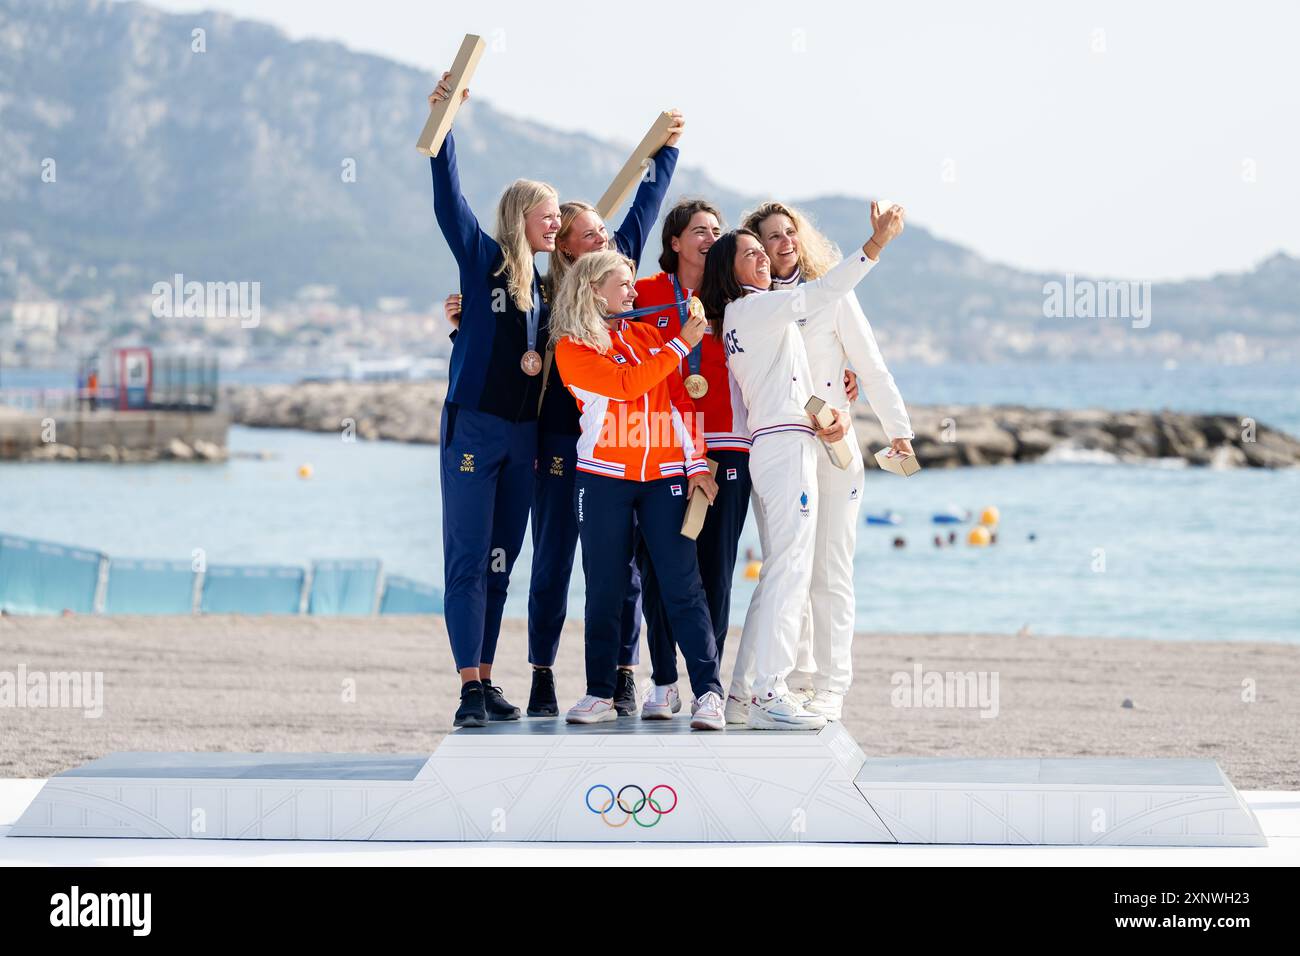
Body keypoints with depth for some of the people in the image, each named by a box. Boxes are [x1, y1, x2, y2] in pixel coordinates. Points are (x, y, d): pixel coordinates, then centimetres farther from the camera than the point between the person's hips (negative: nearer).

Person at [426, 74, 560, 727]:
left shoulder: (544, 284, 15)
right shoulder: (483, 258, -2)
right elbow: (448, 201, -13)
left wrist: (540, 357, 8)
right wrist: (442, 123, -20)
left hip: (522, 434, 6)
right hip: (473, 424, -6)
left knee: (500, 563, 8)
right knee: (467, 560, -8)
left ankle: (486, 679, 14)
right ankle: (470, 689, -11)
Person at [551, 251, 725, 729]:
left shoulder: (649, 336, 15)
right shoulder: (571, 348, 0)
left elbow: (680, 399, 12)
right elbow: (626, 384, -13)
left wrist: (696, 464, 3)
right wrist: (680, 346, -7)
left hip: (664, 477, 2)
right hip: (604, 478, -2)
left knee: (684, 586, -6)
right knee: (605, 588, 3)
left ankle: (708, 691, -10)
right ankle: (600, 693, 12)